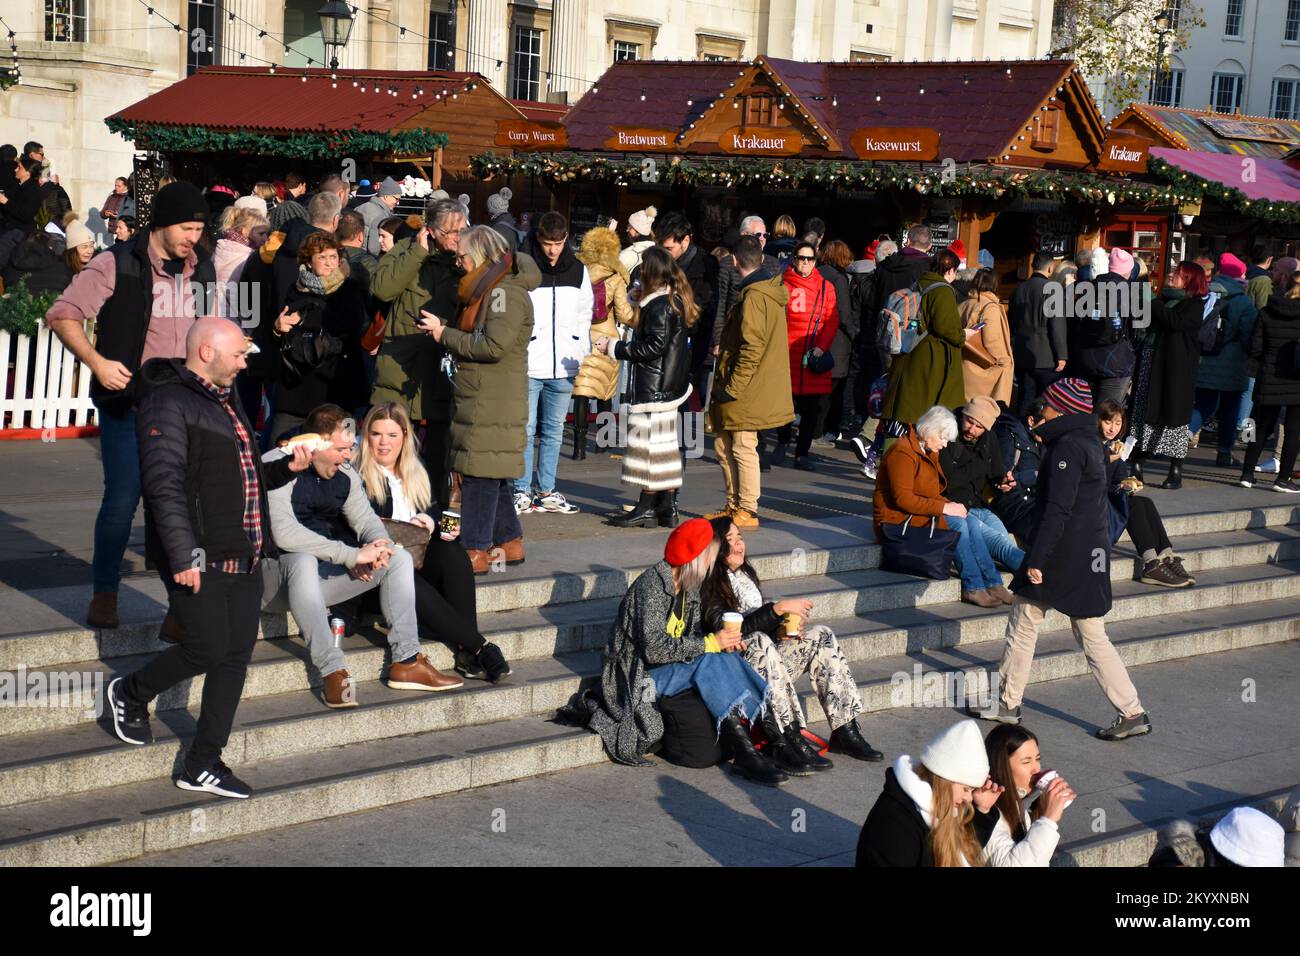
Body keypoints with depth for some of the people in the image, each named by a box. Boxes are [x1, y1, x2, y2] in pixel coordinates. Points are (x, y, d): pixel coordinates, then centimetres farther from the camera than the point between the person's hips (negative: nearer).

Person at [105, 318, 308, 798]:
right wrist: (183, 555, -26)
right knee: (208, 648, -9)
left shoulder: (227, 403, 20)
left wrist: (286, 468, 11)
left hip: (244, 556, 9)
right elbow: (164, 485, -19)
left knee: (236, 656, 5)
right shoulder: (168, 403, -10)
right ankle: (130, 693, 19)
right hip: (198, 559, -9)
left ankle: (203, 763, 13)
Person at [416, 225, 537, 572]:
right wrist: (442, 331, 8)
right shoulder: (486, 290, 18)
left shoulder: (506, 293, -13)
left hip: (493, 403, -10)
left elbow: (493, 346, -21)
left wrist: (445, 334, -13)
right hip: (479, 398, 10)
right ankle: (509, 543, 23)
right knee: (493, 476, 15)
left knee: (481, 474, -8)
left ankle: (475, 552, -5)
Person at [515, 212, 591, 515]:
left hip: (563, 366, 4)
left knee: (554, 430, 9)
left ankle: (547, 491, 16)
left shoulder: (578, 271, 9)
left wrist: (583, 358, 8)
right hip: (528, 365, -4)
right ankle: (522, 492, 6)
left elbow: (584, 317, 15)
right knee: (525, 430, -1)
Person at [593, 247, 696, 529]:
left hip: (653, 387, -10)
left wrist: (614, 348, -14)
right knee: (666, 446, 12)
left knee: (649, 444, -5)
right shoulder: (676, 300, 13)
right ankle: (667, 508, 15)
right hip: (669, 386, 10)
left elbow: (655, 347, -20)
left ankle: (647, 508, 0)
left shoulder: (659, 305, -16)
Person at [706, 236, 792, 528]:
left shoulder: (753, 296, -17)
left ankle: (747, 512, 4)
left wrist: (732, 388, -18)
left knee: (743, 449, -3)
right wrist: (724, 348, 25)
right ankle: (734, 505, 23)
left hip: (746, 392, -10)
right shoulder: (771, 290, 13)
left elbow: (752, 348, -21)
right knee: (723, 444, 15)